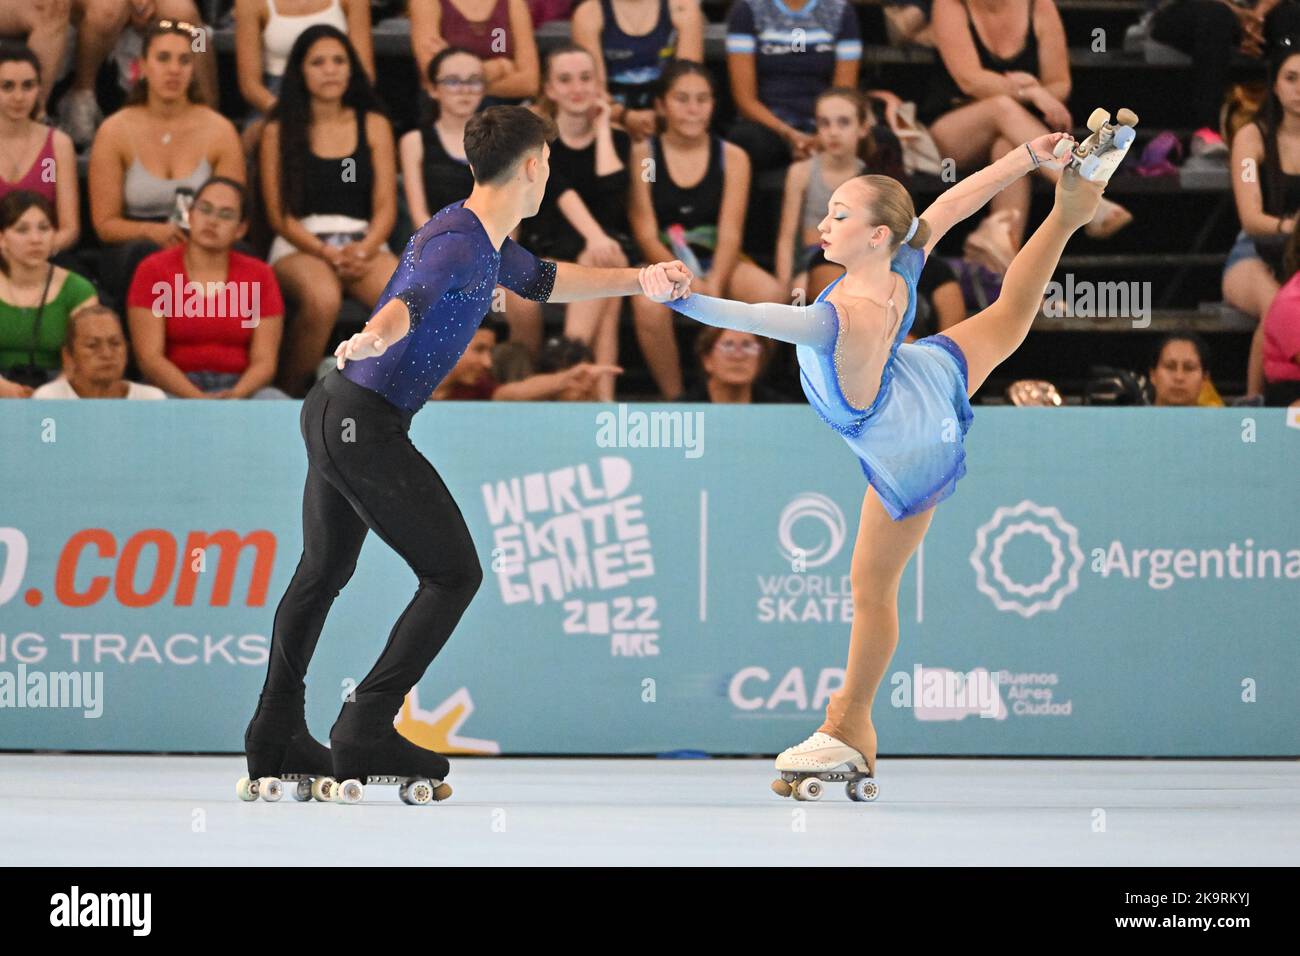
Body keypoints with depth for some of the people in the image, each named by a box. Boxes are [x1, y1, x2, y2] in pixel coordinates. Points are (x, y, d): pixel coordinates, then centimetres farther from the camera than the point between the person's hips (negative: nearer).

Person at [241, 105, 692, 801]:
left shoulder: (487, 242, 13)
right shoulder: (460, 243, -19)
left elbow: (542, 280, 33)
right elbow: (411, 299, -40)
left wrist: (639, 280, 32)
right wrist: (374, 337, -61)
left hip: (331, 411, 11)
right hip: (366, 426, -11)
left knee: (323, 572, 20)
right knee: (454, 573, -5)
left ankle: (274, 739, 28)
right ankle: (366, 731, -6)